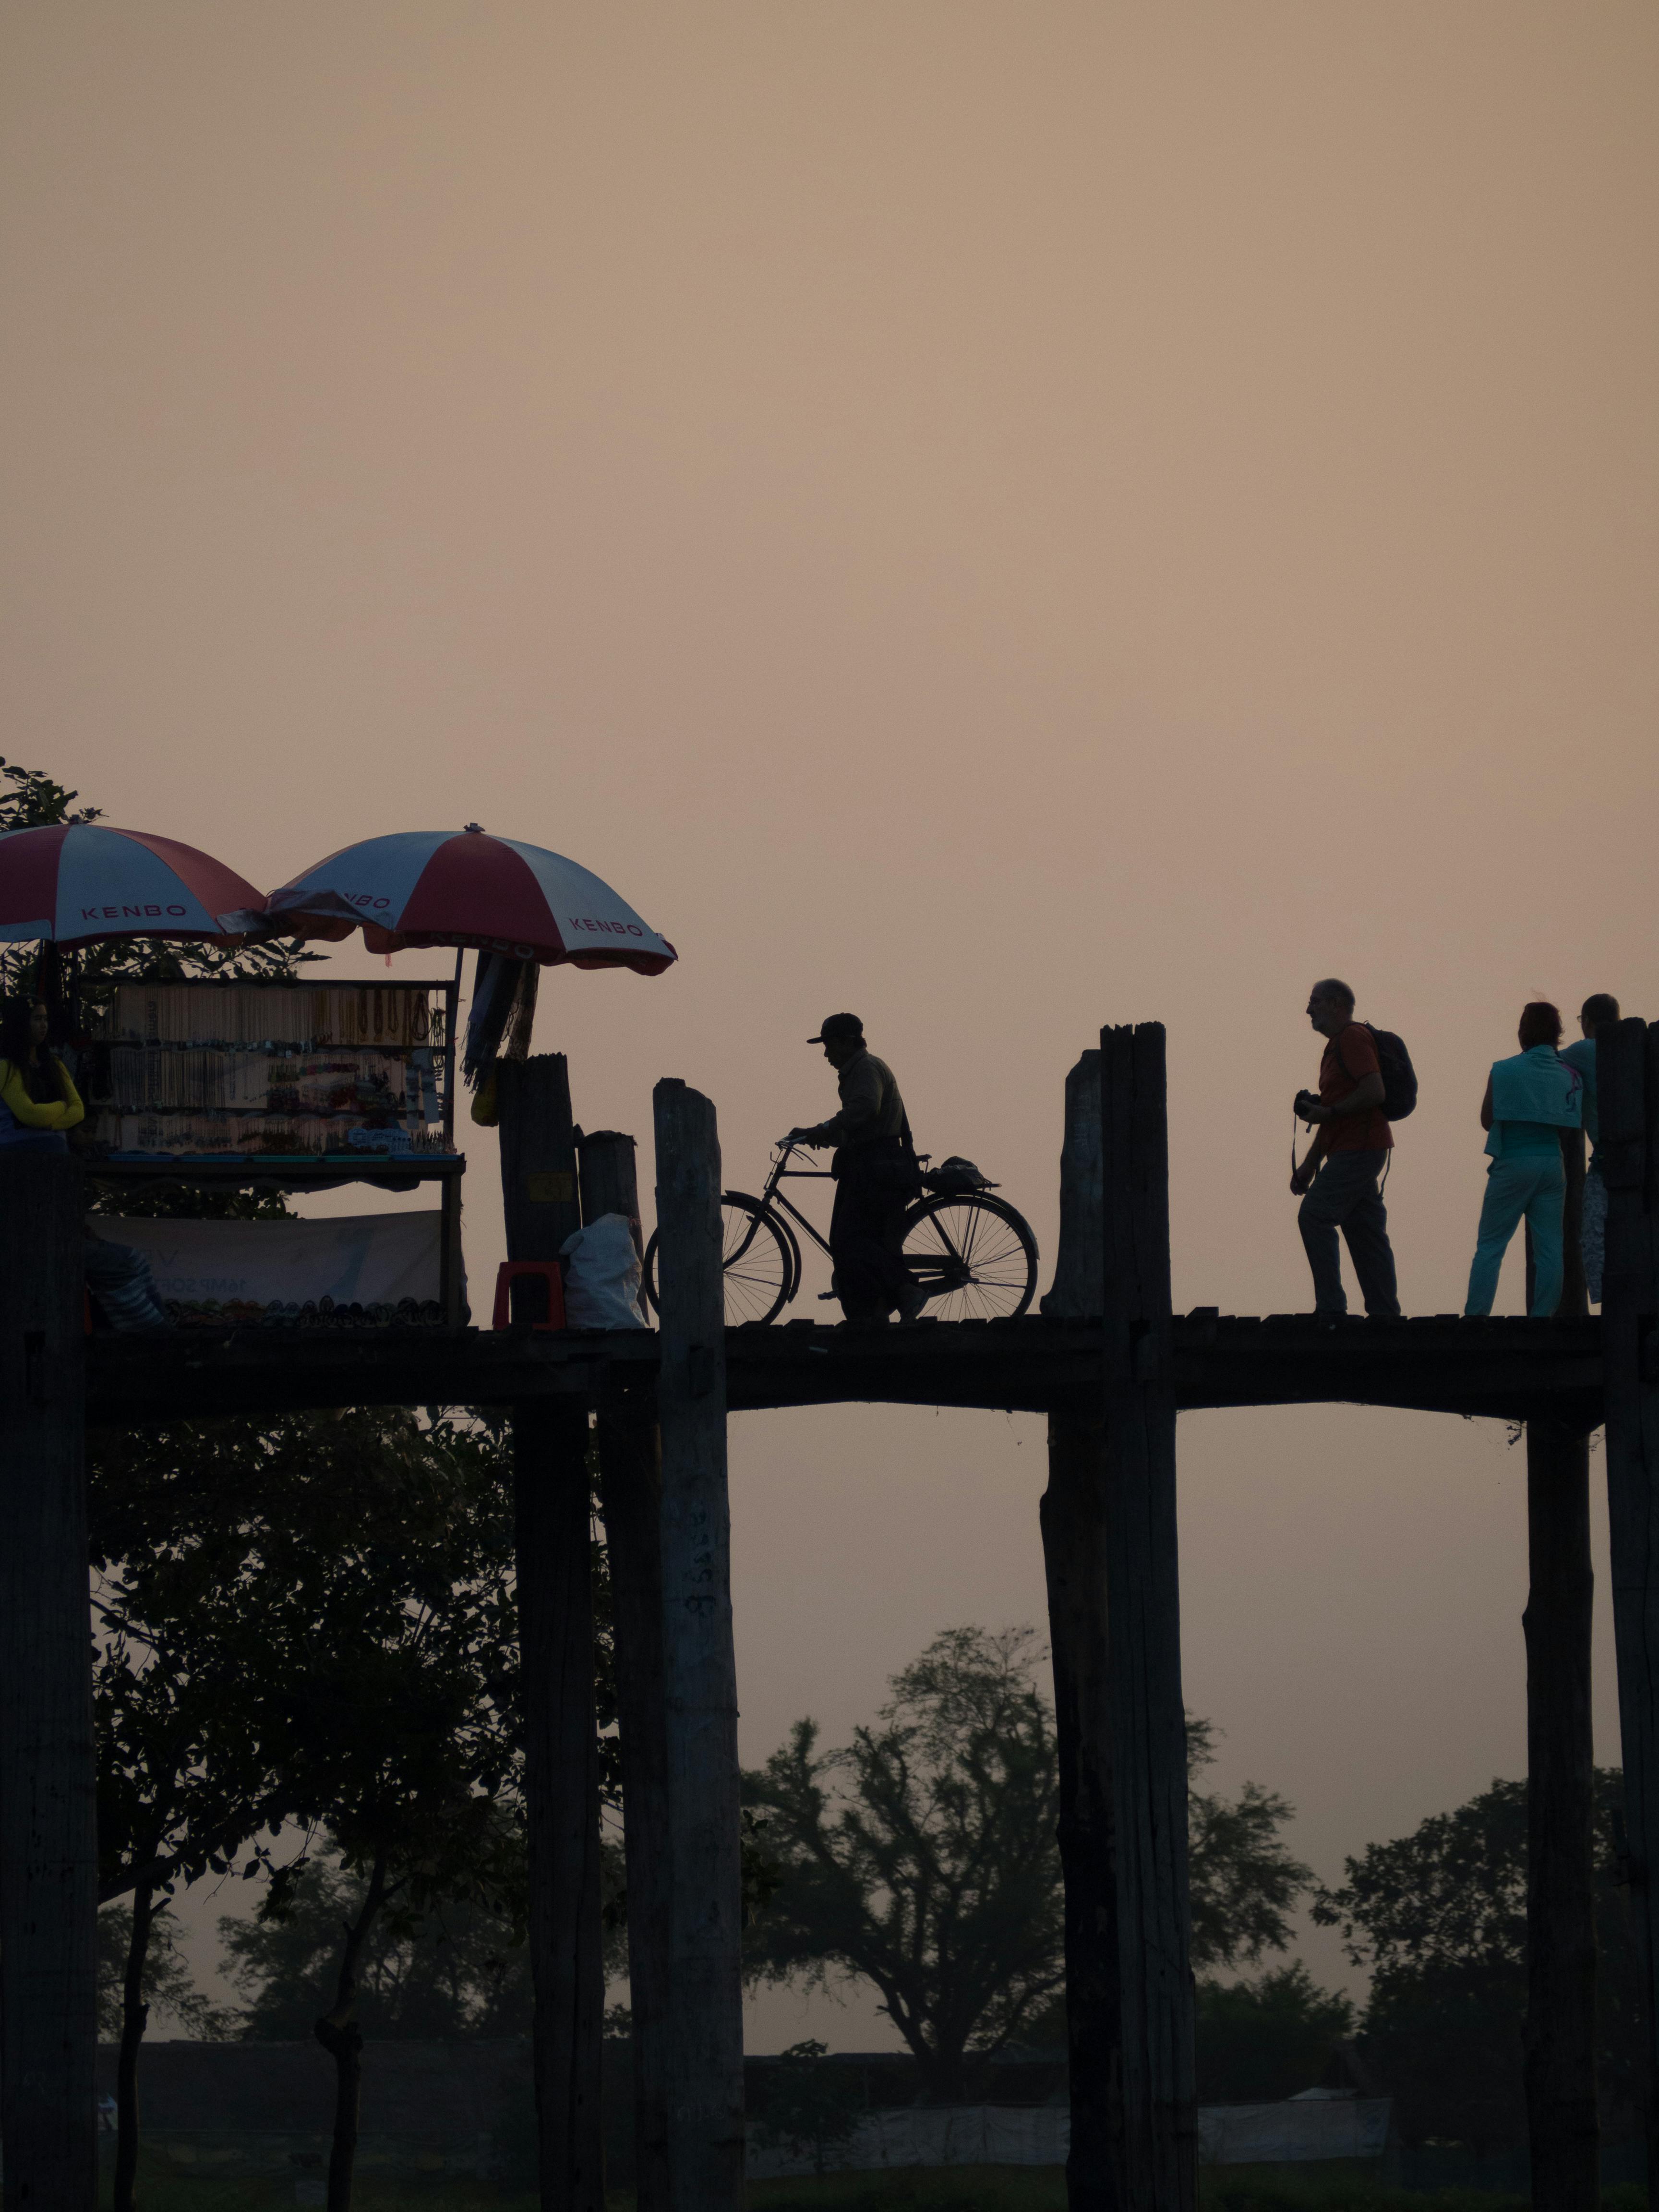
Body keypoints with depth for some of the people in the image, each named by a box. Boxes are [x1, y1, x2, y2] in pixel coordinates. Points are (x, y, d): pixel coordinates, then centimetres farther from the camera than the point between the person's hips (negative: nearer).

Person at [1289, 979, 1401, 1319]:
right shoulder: (1336, 1046, 23)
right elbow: (1333, 1116, 26)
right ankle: (1385, 1313, 6)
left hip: (1358, 1149, -10)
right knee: (1365, 1231, 7)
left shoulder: (1352, 1038, -10)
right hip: (1358, 1151, 10)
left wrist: (1326, 1113, -16)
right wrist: (1309, 1165, 23)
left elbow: (1374, 1092, -22)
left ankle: (1330, 1308, -15)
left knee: (1314, 1217, -13)